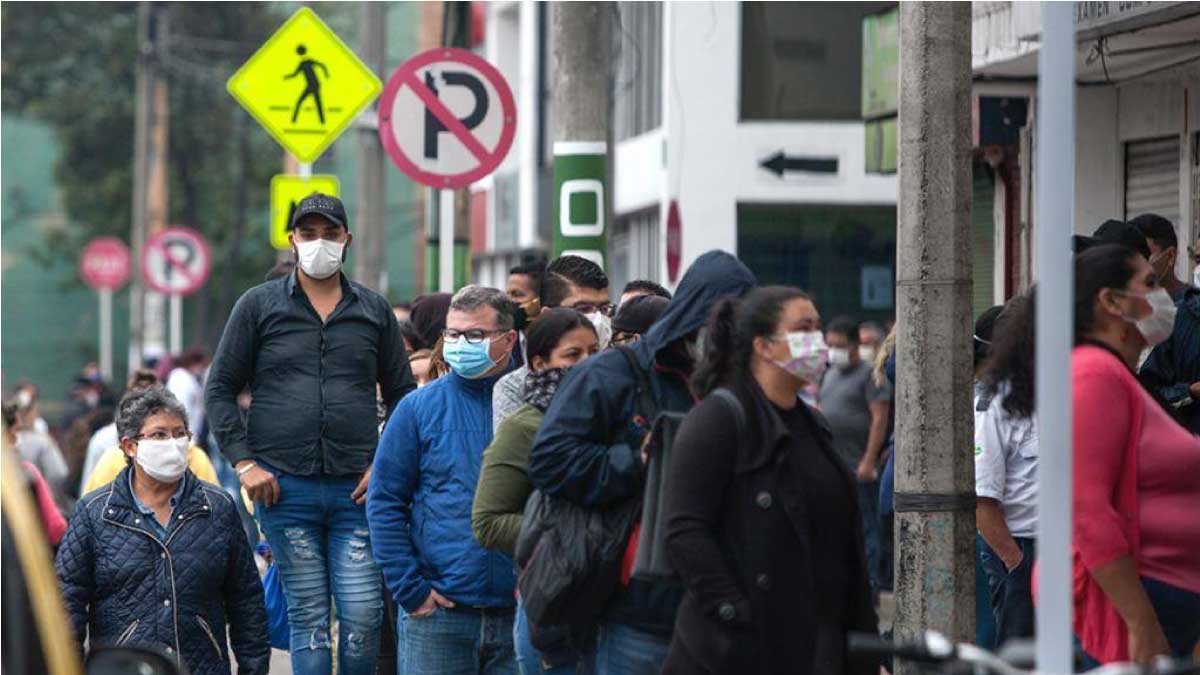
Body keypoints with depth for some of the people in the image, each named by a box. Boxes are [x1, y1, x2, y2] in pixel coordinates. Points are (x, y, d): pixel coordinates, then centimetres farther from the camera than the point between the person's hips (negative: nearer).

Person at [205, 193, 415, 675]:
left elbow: (402, 395, 16)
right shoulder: (259, 305, 6)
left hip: (356, 488, 1)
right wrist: (244, 463, -2)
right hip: (285, 487, -1)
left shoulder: (374, 310, 11)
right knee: (308, 617, 1)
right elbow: (220, 390, 8)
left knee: (363, 614, -6)